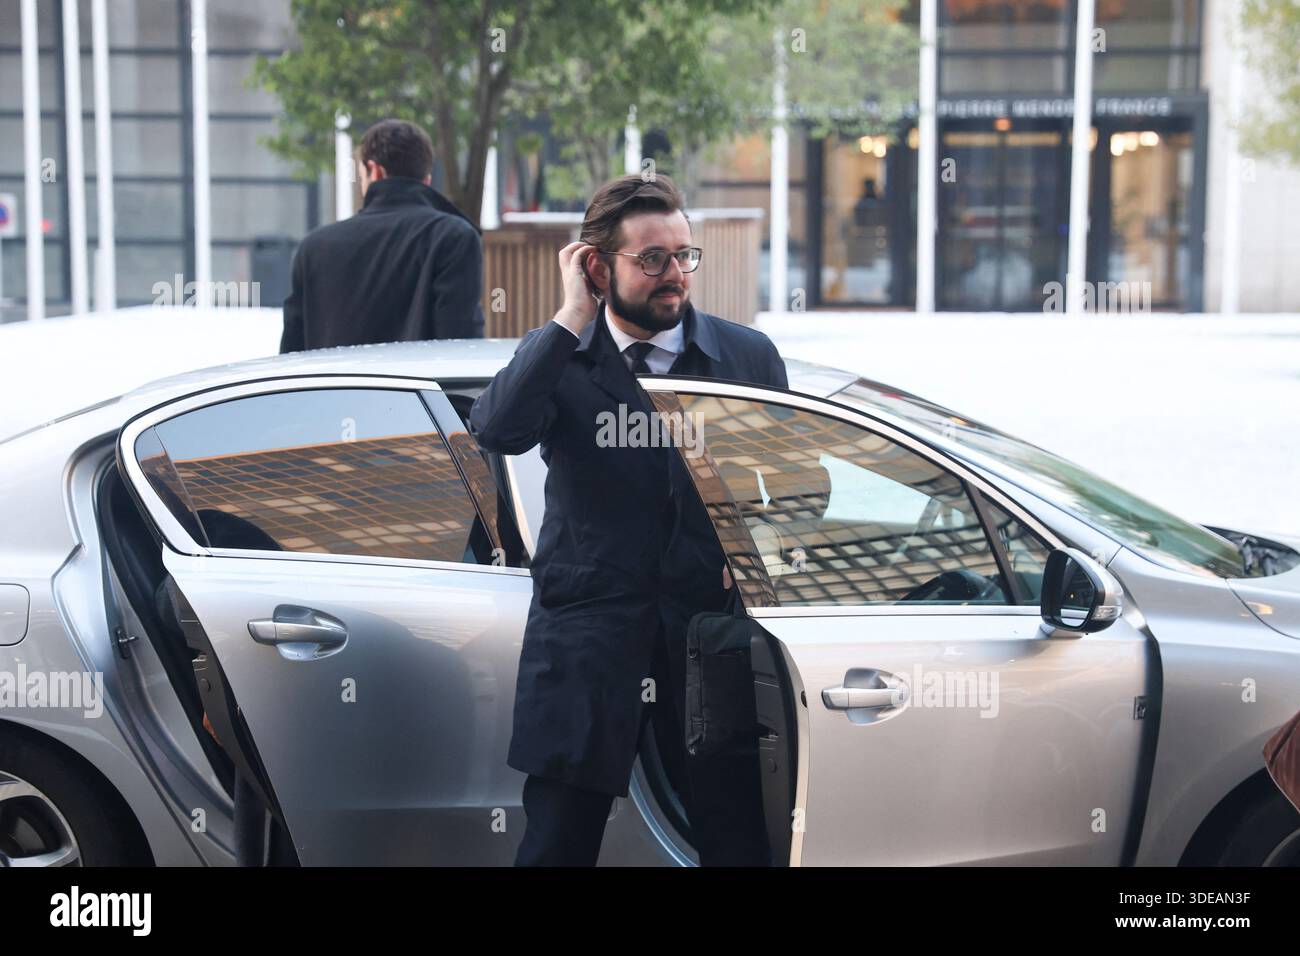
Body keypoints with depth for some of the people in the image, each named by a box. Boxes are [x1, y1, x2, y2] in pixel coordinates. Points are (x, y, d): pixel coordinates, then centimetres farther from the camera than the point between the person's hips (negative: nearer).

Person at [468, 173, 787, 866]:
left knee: (738, 843, 4)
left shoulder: (749, 355, 7)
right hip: (585, 642, -1)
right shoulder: (557, 358, 3)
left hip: (711, 635, 1)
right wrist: (573, 317, -16)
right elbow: (496, 431, -18)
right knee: (556, 842, 6)